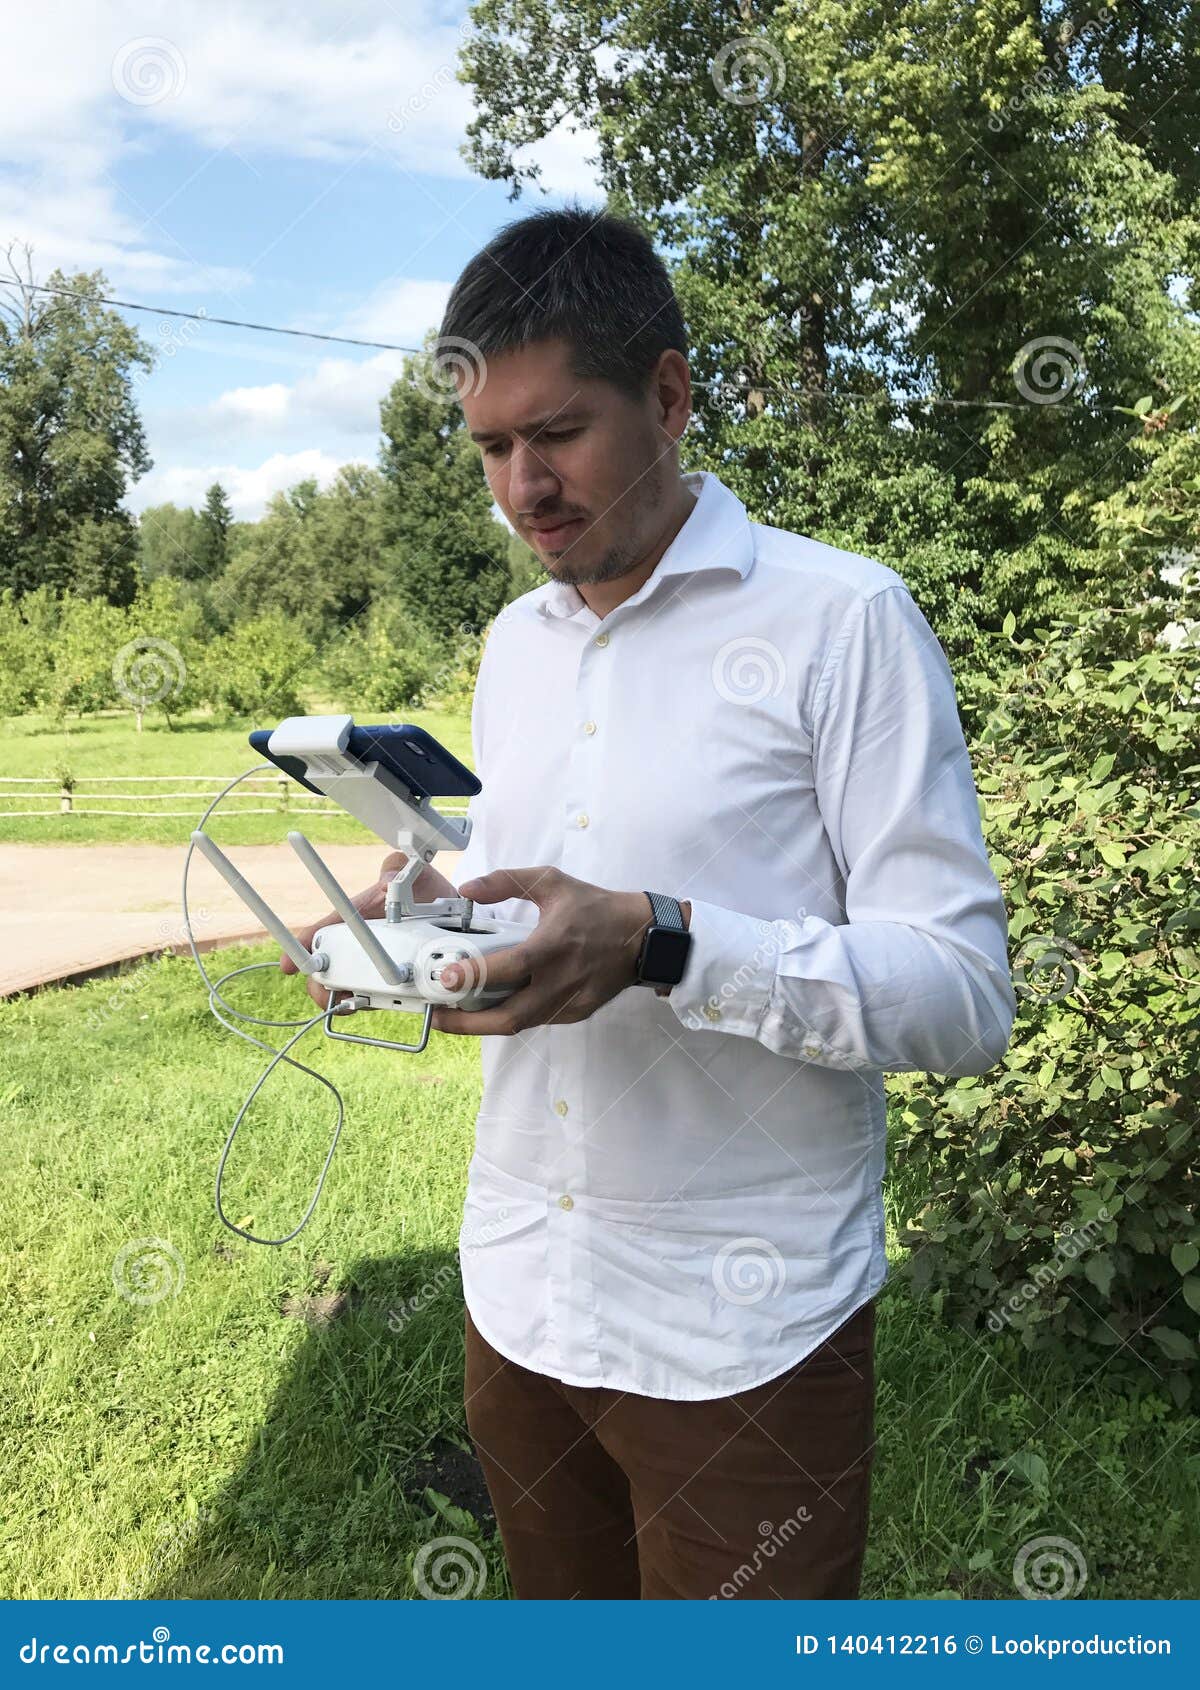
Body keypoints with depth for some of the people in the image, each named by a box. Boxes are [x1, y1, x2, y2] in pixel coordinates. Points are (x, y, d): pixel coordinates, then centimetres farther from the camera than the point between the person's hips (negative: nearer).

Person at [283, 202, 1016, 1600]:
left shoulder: (842, 619, -12)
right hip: (515, 1294, 6)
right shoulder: (514, 639, 8)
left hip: (743, 1331, -5)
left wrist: (660, 945, -28)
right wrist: (428, 913, -5)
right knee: (561, 1625, 24)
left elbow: (967, 997, -16)